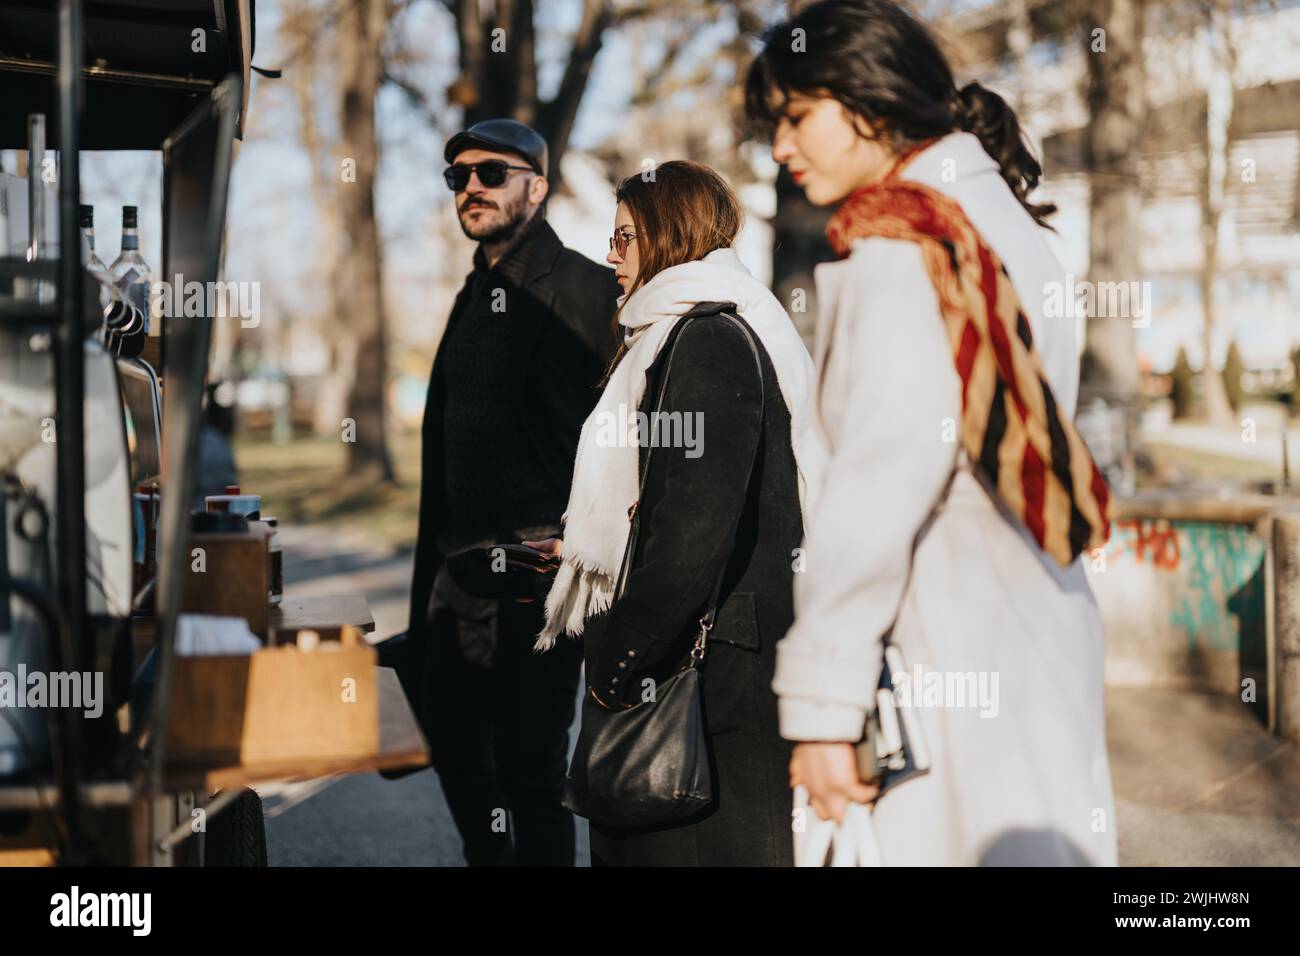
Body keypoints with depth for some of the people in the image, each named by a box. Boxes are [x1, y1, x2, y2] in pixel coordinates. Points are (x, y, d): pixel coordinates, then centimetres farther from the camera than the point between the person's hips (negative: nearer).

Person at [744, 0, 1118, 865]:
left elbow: (888, 464, -20)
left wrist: (821, 697, -19)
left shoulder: (901, 238, -10)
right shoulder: (1001, 216, 17)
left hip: (954, 658, -9)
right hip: (1043, 631, 9)